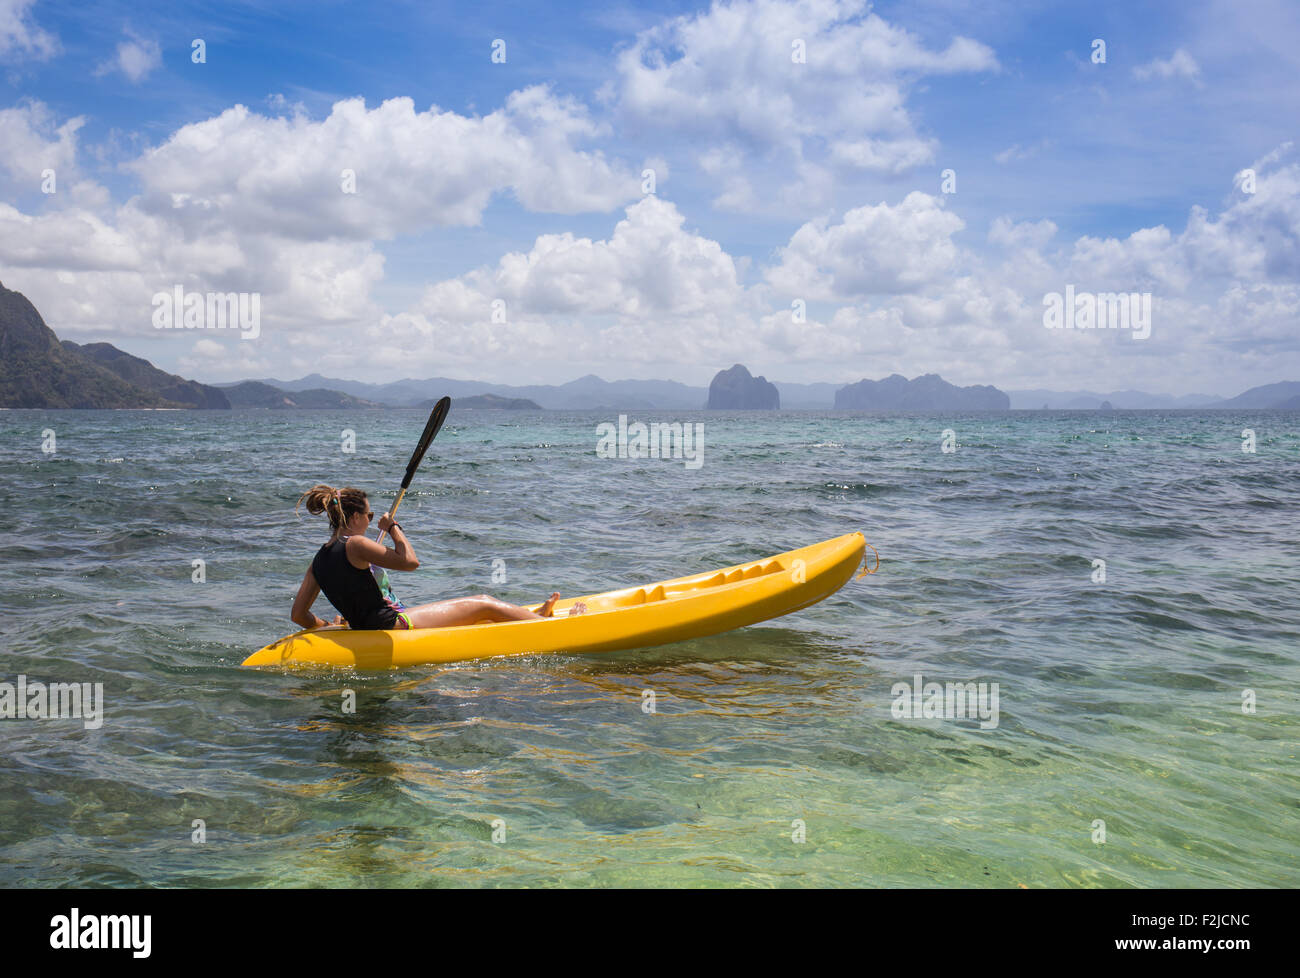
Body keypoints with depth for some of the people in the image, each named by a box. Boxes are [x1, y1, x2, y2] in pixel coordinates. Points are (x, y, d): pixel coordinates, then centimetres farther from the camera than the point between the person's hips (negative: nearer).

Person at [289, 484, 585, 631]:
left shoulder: (319, 561, 7)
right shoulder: (354, 545, -19)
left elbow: (298, 615, 7)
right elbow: (410, 561, -20)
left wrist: (328, 627, 22)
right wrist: (393, 528, -7)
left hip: (368, 628, 10)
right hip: (393, 625, -9)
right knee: (485, 605, 1)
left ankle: (536, 616, 37)